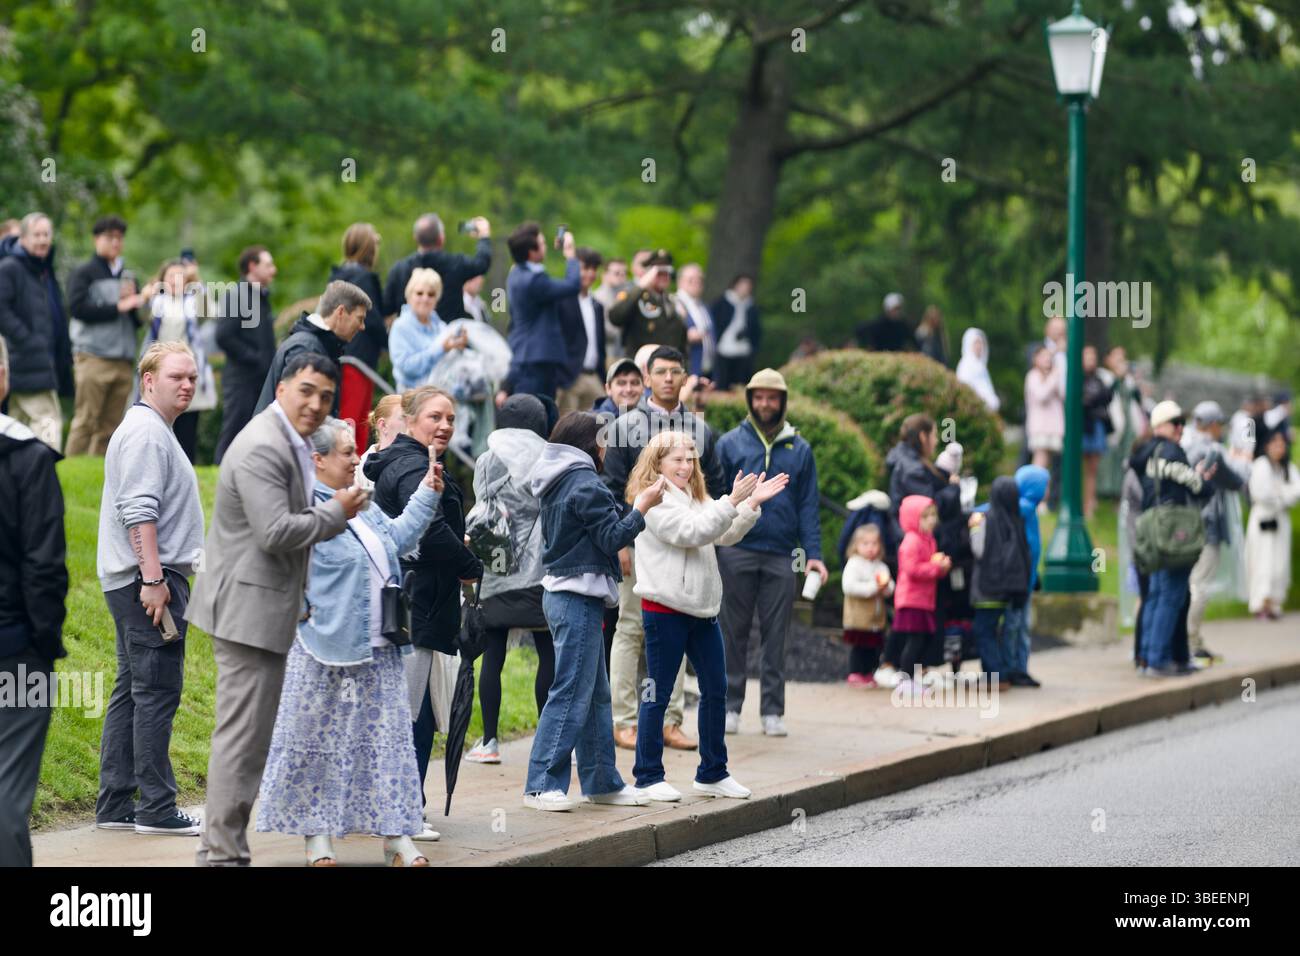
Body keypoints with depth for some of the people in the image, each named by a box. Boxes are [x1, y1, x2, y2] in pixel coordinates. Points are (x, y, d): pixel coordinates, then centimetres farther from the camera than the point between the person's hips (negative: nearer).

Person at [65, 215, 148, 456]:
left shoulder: (127, 276, 20)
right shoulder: (83, 273, 4)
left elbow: (140, 319, 20)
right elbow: (77, 307, -11)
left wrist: (134, 301, -2)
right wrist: (117, 307, -10)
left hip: (124, 361, 5)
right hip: (94, 357, -5)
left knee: (110, 426, 3)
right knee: (85, 421, -9)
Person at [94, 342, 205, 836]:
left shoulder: (155, 431, 22)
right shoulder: (145, 433, -12)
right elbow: (138, 511, -21)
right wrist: (153, 578, -25)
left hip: (140, 580, 11)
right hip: (149, 578, -11)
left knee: (132, 692, 11)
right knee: (156, 690, -9)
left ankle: (114, 806, 14)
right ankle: (156, 808, -8)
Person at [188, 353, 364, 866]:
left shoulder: (292, 442, 14)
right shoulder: (263, 448, -19)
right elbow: (276, 532, -25)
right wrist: (337, 511, -14)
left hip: (266, 607, 11)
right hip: (249, 607, -11)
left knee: (248, 734, 16)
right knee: (242, 733, -7)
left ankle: (221, 843, 23)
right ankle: (224, 852, -3)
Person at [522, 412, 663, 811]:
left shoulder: (559, 482, 16)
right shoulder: (585, 483, -14)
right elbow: (612, 537, -14)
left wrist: (632, 508, 15)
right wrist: (642, 508, -3)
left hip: (562, 594, 10)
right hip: (578, 598, -10)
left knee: (595, 694, 15)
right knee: (571, 693, -9)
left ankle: (602, 781, 20)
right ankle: (542, 785, -10)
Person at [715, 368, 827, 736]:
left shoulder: (799, 449, 9)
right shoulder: (730, 443, 5)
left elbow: (808, 505, 9)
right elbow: (714, 496, 5)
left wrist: (813, 553, -1)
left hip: (782, 555, 1)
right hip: (737, 551, -1)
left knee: (776, 636, 4)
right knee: (734, 632, 3)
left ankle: (773, 710, 8)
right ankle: (730, 706, 9)